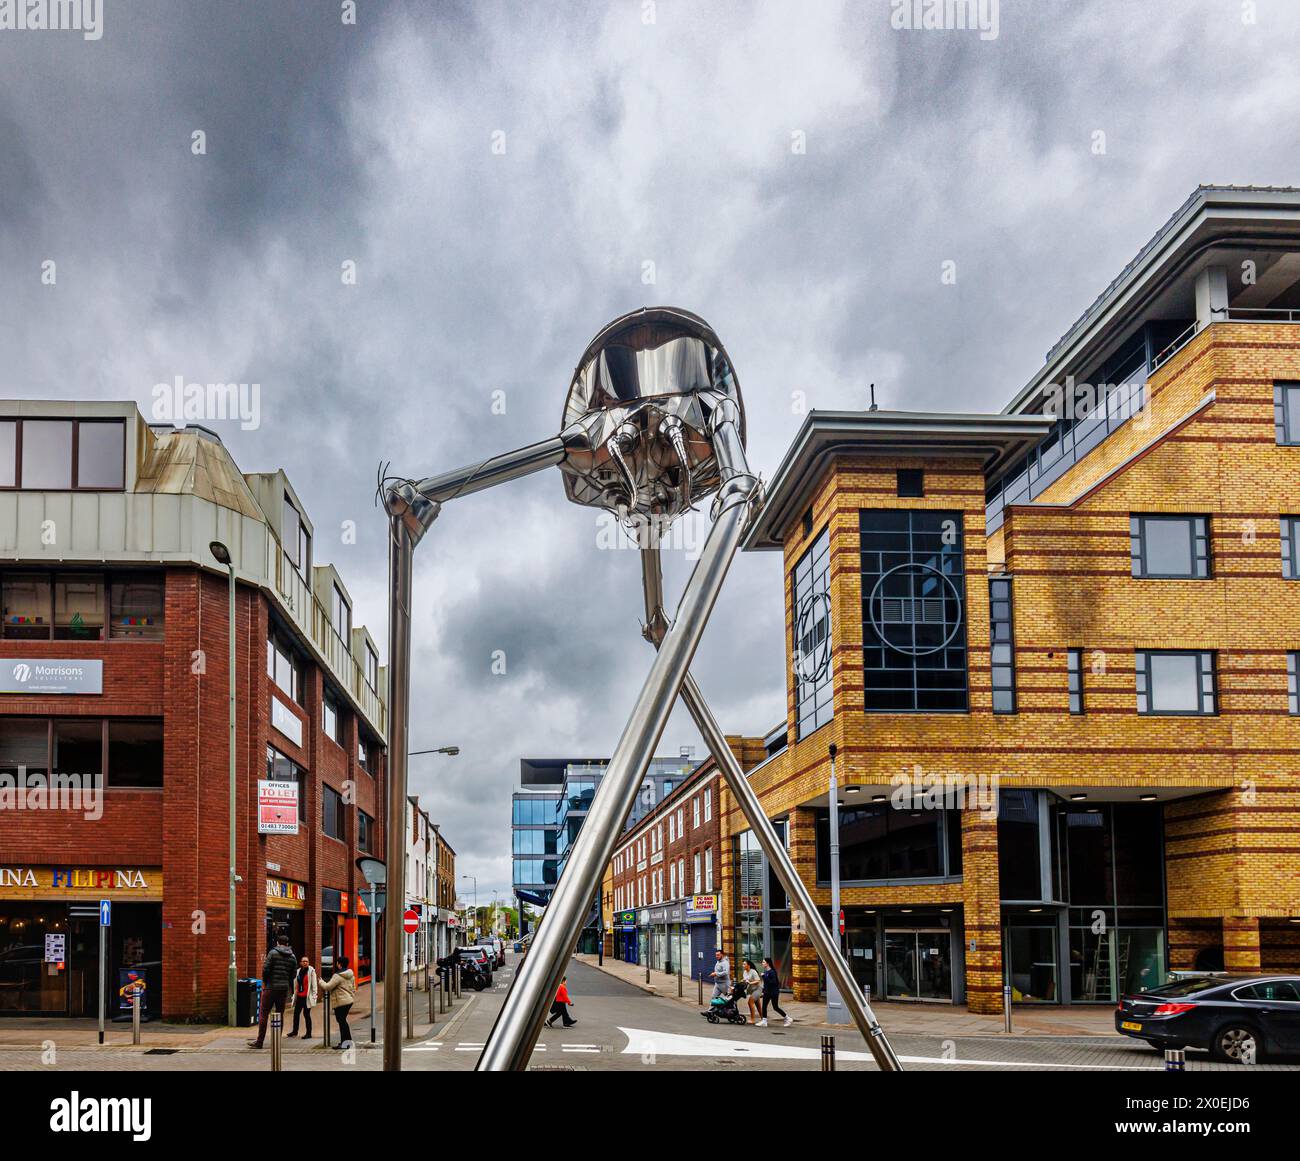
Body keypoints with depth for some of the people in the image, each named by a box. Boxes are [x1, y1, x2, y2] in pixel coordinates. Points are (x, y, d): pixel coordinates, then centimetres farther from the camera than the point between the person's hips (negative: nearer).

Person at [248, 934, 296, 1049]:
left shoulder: (273, 953, -5)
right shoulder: (292, 957, 9)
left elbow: (265, 969, -11)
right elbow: (292, 976, 11)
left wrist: (264, 983, 3)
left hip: (271, 988, -5)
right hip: (284, 989, 5)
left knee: (264, 1014, -1)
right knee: (279, 1015, 10)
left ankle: (260, 1041, -3)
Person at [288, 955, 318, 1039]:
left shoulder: (311, 971, -6)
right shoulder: (298, 971, 9)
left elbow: (314, 984, -7)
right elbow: (296, 984, 17)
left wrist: (314, 995, -11)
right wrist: (295, 994, 16)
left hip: (307, 997, -6)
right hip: (299, 996, 6)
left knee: (306, 1014, -2)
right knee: (296, 1013, 13)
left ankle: (309, 1033, 6)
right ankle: (295, 1031, 30)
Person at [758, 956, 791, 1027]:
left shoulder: (772, 972, -18)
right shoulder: (765, 971, 8)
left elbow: (773, 982, -26)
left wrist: (764, 977, -28)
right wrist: (763, 991, 18)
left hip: (774, 992, -8)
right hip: (767, 992, 8)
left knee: (775, 1007, 0)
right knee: (764, 1006, 3)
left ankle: (788, 1019, 12)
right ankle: (764, 1021, 7)